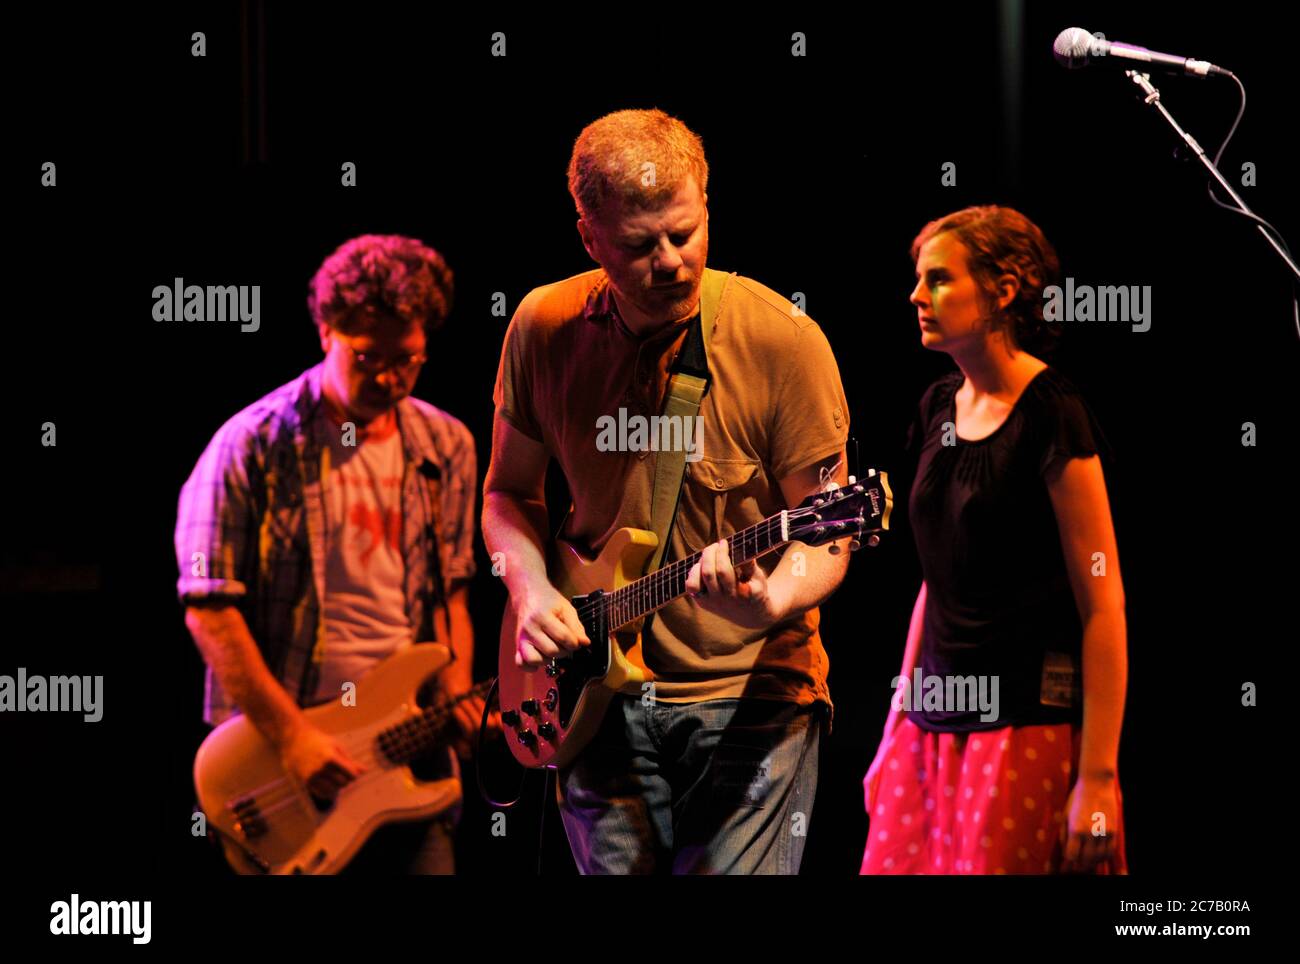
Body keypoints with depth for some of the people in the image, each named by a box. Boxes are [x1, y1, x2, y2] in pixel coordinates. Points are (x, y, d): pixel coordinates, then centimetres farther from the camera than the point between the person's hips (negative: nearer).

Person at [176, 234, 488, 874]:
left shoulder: (445, 448, 9)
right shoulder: (253, 448, -8)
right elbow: (208, 608, -10)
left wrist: (455, 698, 0)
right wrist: (291, 736, -14)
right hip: (276, 753, -4)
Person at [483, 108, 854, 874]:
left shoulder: (780, 342, -12)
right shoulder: (544, 329, 0)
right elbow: (510, 491, 13)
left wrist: (772, 603, -29)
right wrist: (531, 591, -6)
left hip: (749, 696, -3)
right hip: (602, 691, 4)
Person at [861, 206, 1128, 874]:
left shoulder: (1050, 414, -11)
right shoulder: (940, 408, 11)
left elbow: (1102, 603, -14)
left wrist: (1098, 777, -17)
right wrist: (900, 717, 17)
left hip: (1026, 724, -7)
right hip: (934, 725, 7)